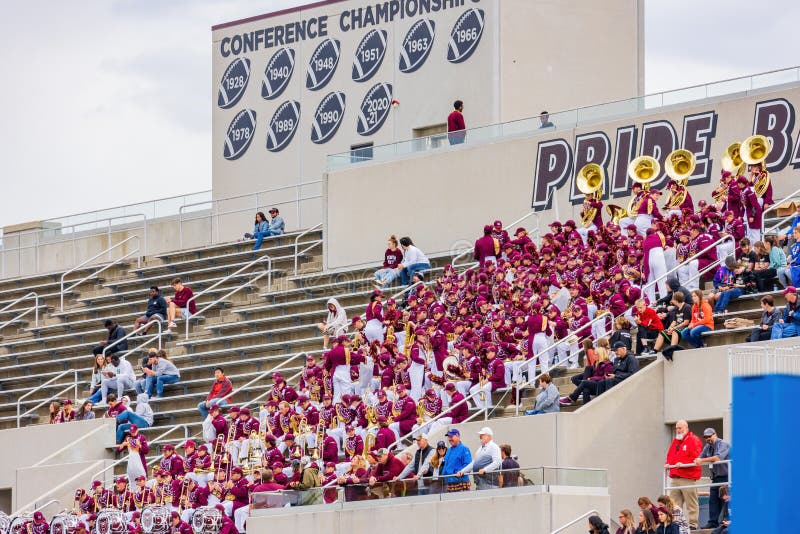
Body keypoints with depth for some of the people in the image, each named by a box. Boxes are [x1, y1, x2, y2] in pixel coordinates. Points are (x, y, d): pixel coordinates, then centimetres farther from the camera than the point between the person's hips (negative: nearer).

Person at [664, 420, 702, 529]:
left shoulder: (693, 440, -3)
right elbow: (670, 456, 25)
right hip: (675, 478, 8)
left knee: (691, 503, -4)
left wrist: (683, 464, -20)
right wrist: (668, 464, 5)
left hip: (688, 477, -8)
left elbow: (696, 458, -12)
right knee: (674, 503, 4)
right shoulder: (675, 441, 21)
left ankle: (692, 523, -3)